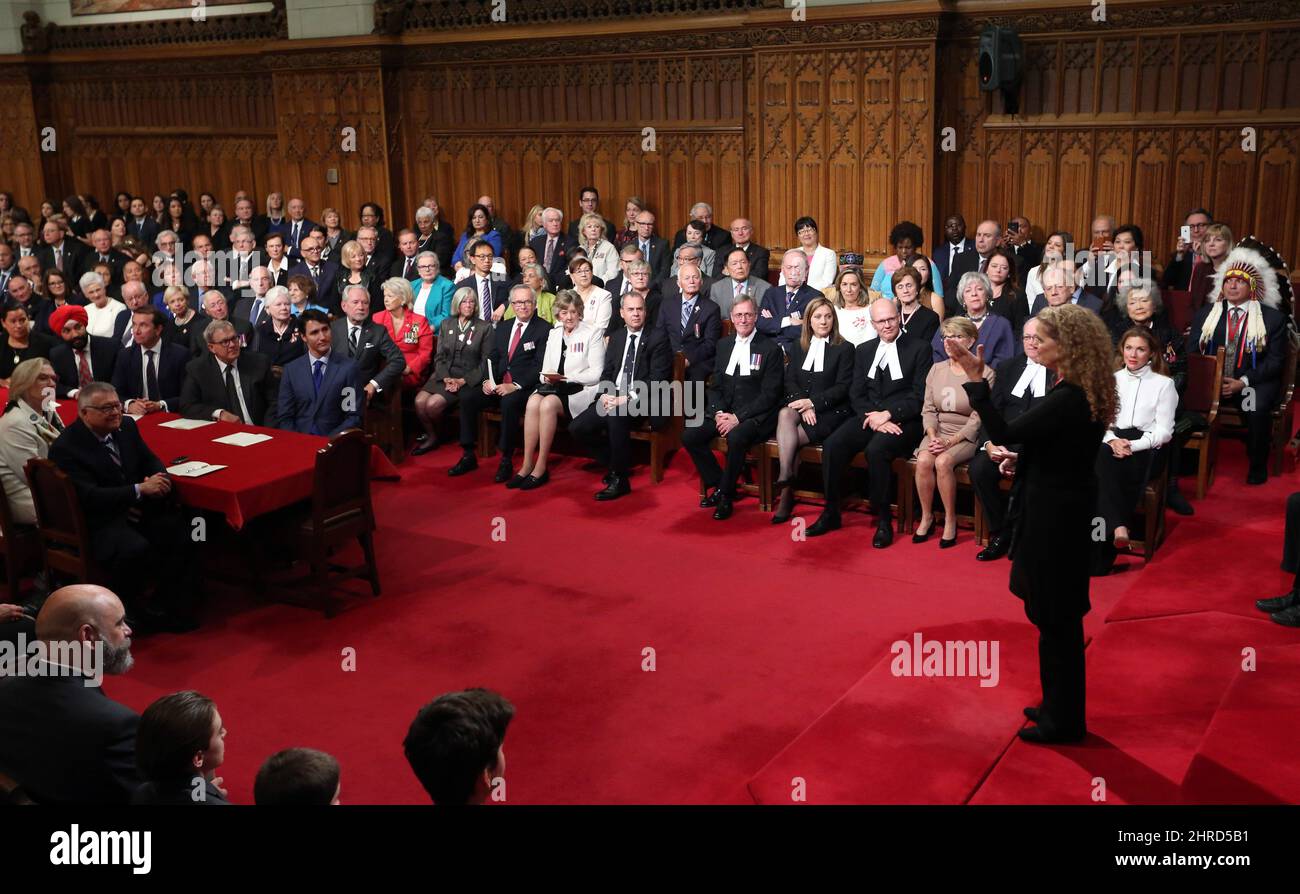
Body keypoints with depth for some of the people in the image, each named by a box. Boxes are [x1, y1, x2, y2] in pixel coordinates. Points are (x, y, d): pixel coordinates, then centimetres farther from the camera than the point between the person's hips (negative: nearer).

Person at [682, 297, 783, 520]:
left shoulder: (771, 349, -4)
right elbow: (715, 386, 14)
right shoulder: (724, 345, 14)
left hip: (755, 416, -6)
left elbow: (769, 394, -10)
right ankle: (717, 484, 2)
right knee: (689, 436, -16)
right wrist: (719, 413, -7)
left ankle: (726, 496, -16)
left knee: (736, 437, -36)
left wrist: (738, 417, -18)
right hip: (724, 411, 6)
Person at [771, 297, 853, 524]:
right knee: (785, 414, -33)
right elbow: (790, 381, 9)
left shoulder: (845, 348, 5)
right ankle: (786, 477, -36)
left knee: (789, 438, -25)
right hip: (801, 406, 3)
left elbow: (843, 387, -4)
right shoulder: (797, 347, 18)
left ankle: (786, 491, -14)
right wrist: (803, 406, -11)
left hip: (830, 412, -3)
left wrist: (813, 402, -15)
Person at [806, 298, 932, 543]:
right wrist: (873, 417, -9)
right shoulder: (864, 350, 17)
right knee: (832, 445, -21)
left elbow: (920, 396, -5)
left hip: (903, 420, -5)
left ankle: (883, 520, -20)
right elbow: (856, 394, 11)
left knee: (876, 449, -34)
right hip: (869, 417, 5)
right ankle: (831, 513, -10)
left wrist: (888, 414, -16)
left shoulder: (919, 349, 2)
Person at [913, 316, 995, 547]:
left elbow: (978, 418, -11)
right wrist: (933, 437, -11)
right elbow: (928, 409, 7)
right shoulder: (937, 369, 10)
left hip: (967, 437, -4)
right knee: (923, 460, -27)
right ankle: (926, 517, -9)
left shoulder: (984, 374, -6)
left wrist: (951, 442, -20)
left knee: (943, 462, -31)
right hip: (938, 432, 4)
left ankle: (950, 521, -14)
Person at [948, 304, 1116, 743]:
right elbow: (1034, 433, 11)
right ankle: (1060, 707, 34)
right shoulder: (1081, 394, 5)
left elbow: (1005, 434, -26)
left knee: (1055, 619, 3)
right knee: (1060, 616, 20)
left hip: (1055, 515, -10)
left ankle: (1063, 721, 17)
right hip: (1063, 508, 10)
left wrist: (975, 379, -23)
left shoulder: (1068, 400, -25)